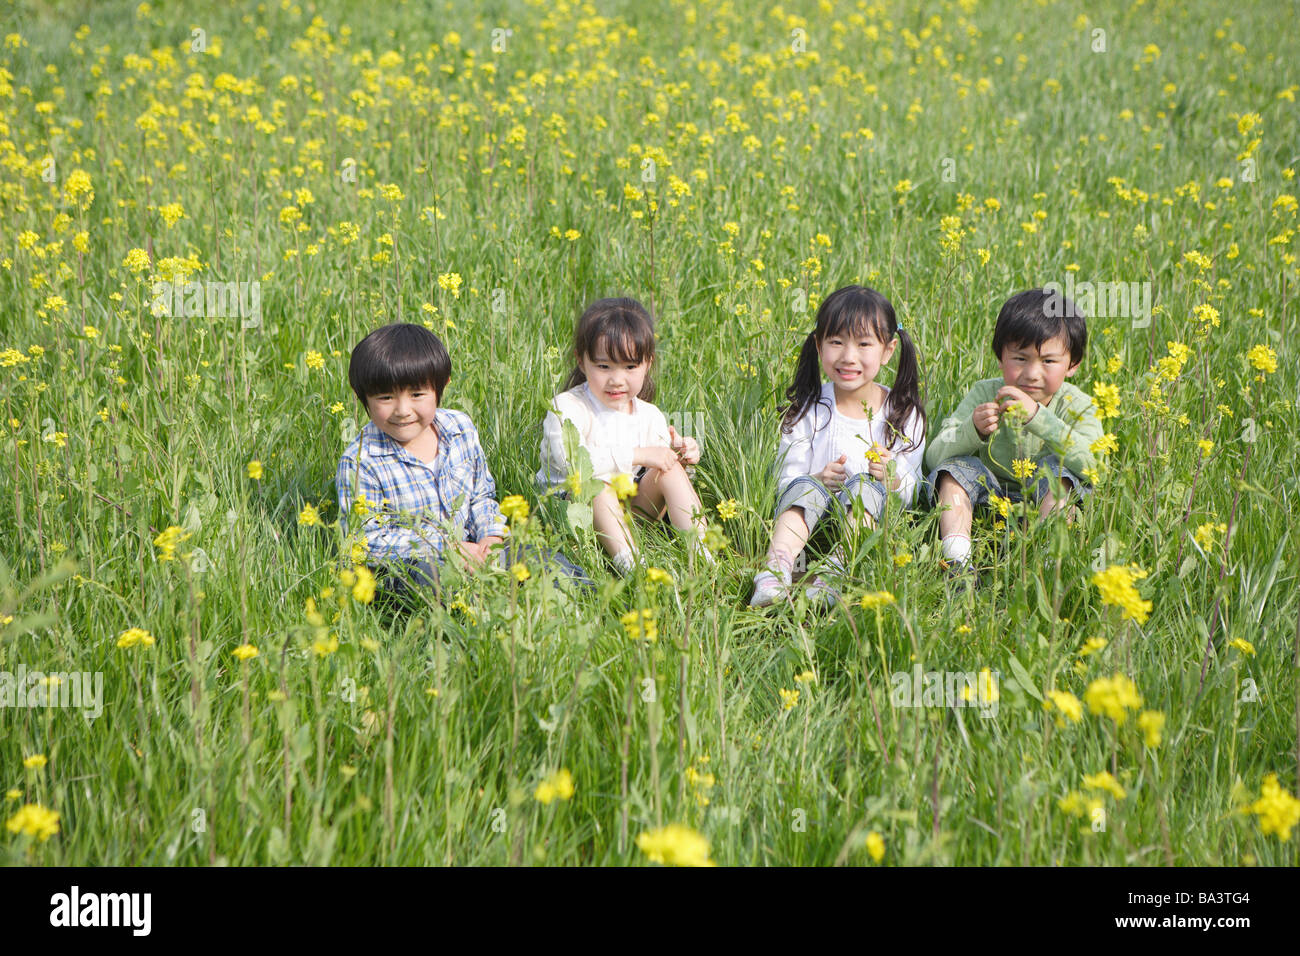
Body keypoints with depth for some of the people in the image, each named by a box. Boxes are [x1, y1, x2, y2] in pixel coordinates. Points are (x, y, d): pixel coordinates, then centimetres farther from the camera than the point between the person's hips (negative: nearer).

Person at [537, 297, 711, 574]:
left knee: (671, 472, -15)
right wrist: (637, 455, -27)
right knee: (599, 484, -34)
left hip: (630, 513, 5)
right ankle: (628, 562, -47)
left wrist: (678, 454, -15)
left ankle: (700, 553, -24)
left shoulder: (650, 416, 7)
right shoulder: (567, 407, -12)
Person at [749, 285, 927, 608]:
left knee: (865, 486, -29)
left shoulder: (903, 414, 5)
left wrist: (893, 479, -18)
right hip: (808, 520, 0)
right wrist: (819, 481, -20)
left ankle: (834, 574, -47)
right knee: (805, 487, -30)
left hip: (872, 521, 0)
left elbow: (913, 495, 5)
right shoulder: (807, 410, 4)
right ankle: (776, 568, -51)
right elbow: (785, 482, 2)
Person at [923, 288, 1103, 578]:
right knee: (959, 468, -23)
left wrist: (1038, 417, -37)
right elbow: (934, 458, -13)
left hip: (1046, 501, -2)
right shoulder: (984, 395, -4)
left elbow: (1092, 463, -29)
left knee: (1055, 468, -27)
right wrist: (972, 430, -33)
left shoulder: (1077, 406, -8)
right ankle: (956, 562, -36)